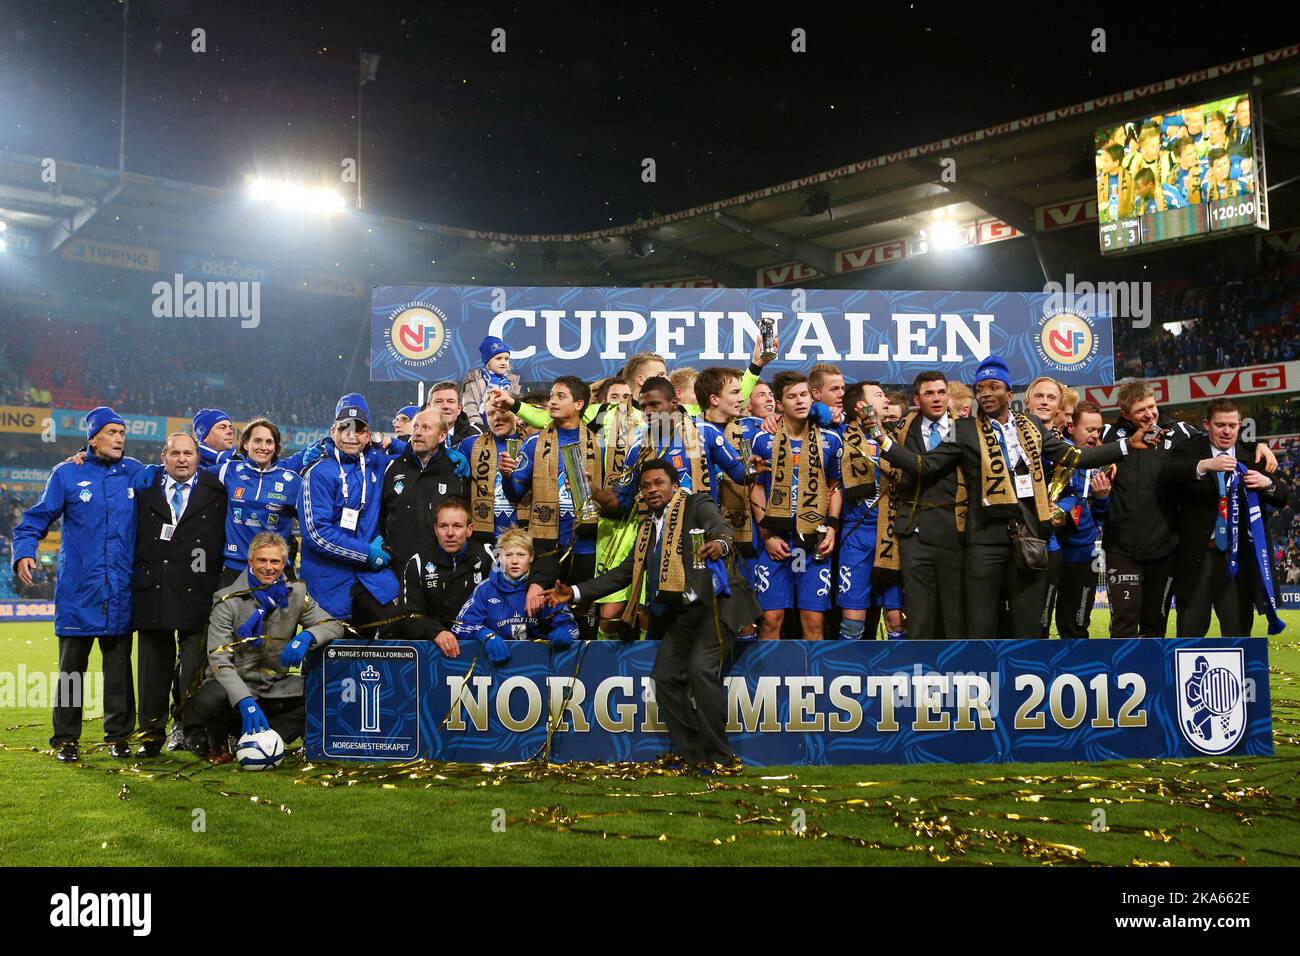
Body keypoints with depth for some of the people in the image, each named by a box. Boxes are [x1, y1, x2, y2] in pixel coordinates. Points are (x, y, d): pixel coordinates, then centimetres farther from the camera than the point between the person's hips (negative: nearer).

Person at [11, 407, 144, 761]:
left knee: (119, 666, 8)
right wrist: (24, 551, -12)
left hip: (120, 588, 2)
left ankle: (118, 735, 17)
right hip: (78, 589, -2)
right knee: (71, 665, 3)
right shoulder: (67, 473, 1)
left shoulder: (135, 472, 8)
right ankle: (66, 739, 12)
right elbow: (36, 519, 2)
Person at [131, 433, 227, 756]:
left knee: (195, 666, -3)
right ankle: (152, 734, 15)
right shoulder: (145, 492, 13)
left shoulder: (215, 492, 8)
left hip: (196, 594, -2)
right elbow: (135, 539, 14)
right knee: (154, 665, 7)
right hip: (153, 592, 2)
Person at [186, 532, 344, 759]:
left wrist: (307, 636, -21)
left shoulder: (295, 594, 4)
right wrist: (245, 701, -32)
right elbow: (219, 660, -15)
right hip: (233, 683, -3)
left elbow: (335, 625, 4)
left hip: (274, 687, 4)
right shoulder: (228, 601, -8)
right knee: (212, 698, -37)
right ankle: (215, 744, -3)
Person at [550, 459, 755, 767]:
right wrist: (575, 592, 13)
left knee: (702, 668, -24)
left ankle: (719, 757, -15)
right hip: (679, 614, 8)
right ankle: (692, 757, 7)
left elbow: (721, 529, -20)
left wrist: (720, 544, -46)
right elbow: (625, 572, 21)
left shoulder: (698, 505, 0)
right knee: (665, 676, -3)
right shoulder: (647, 527, 20)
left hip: (712, 604, -8)